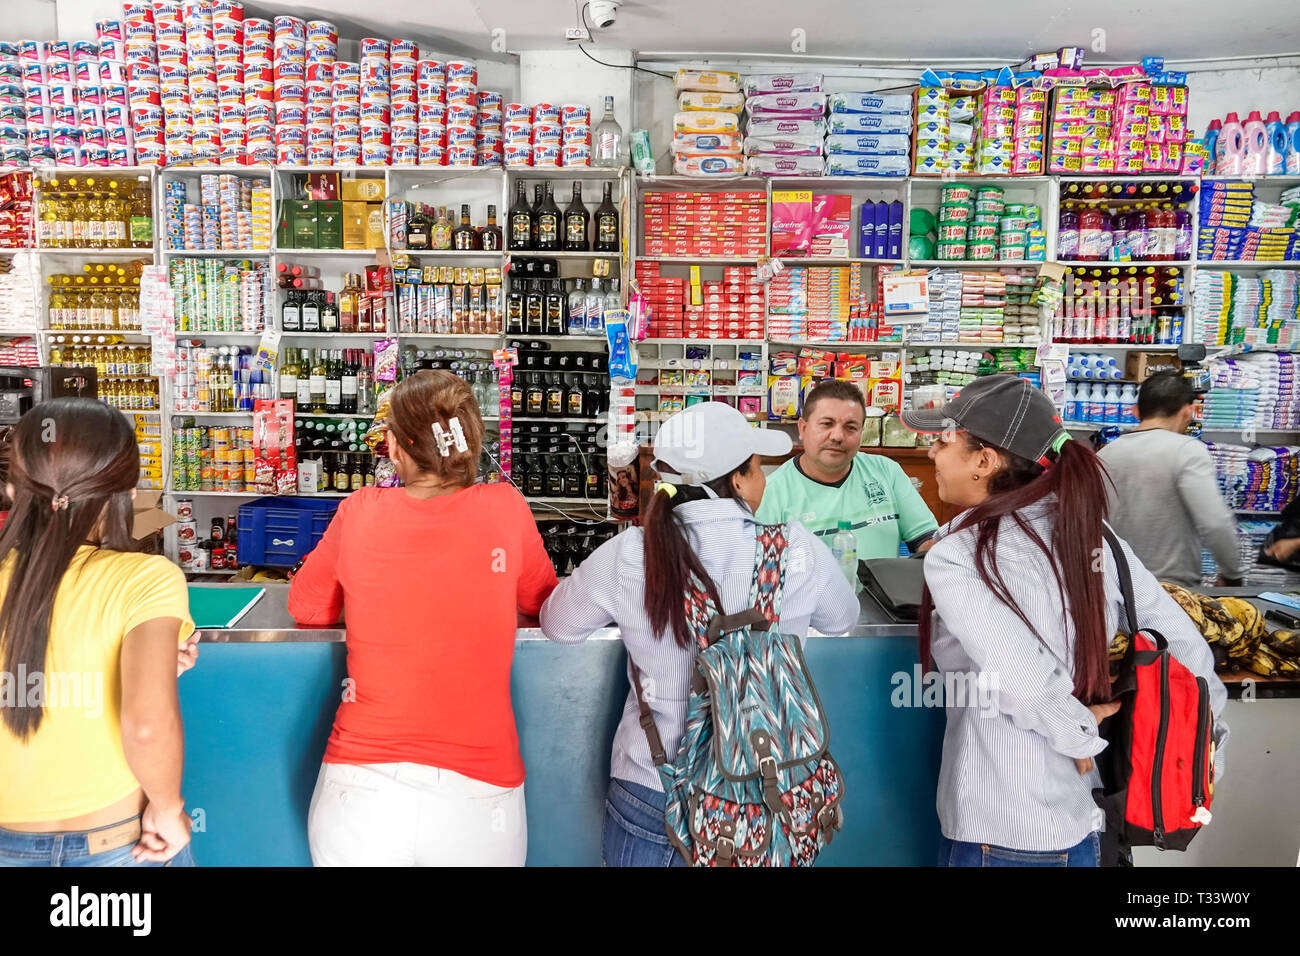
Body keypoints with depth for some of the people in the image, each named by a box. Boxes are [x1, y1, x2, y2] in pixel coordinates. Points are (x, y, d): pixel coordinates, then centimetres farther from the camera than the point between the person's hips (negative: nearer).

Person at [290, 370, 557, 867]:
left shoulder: (361, 512, -5)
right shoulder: (506, 509, -6)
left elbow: (306, 606, 12)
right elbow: (540, 599, 12)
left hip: (360, 793, 1)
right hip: (478, 793, 0)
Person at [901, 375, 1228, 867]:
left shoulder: (955, 557, -19)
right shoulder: (1089, 532, -1)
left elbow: (1028, 685, -28)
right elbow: (1187, 648, 4)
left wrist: (1080, 737, -9)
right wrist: (1208, 740, 15)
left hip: (999, 836, -6)